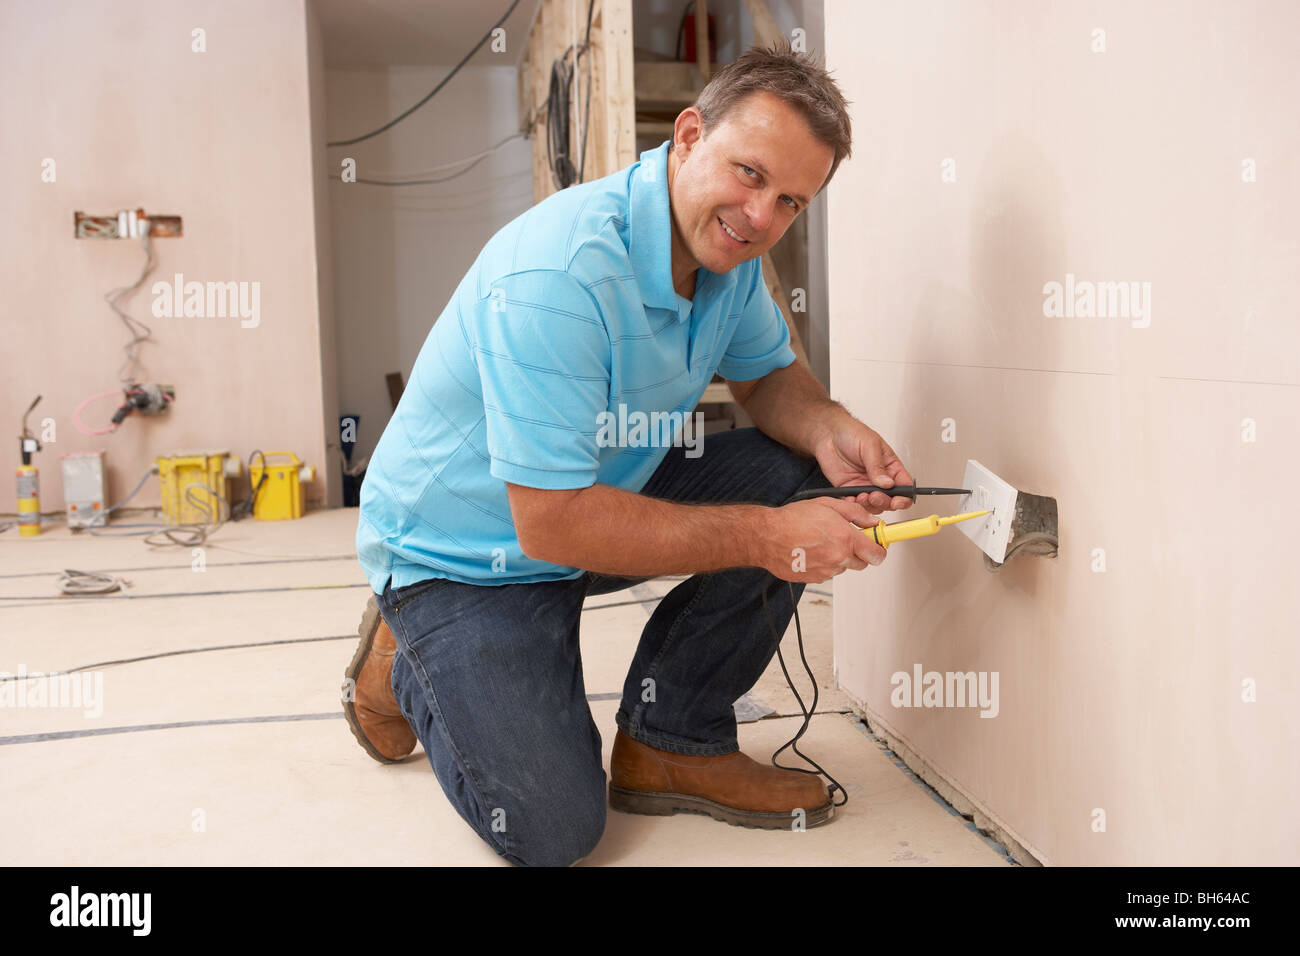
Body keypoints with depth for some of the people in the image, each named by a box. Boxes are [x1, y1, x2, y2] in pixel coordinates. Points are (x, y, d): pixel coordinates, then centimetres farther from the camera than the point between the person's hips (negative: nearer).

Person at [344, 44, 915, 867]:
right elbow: (553, 524, -33)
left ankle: (673, 743, 2)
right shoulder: (556, 275, -33)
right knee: (552, 829, -15)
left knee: (793, 478, -11)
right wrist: (762, 538, -30)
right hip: (459, 553, -7)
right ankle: (407, 662, 14)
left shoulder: (727, 245, -7)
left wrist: (828, 430, -16)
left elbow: (769, 373, 8)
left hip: (607, 492, 8)